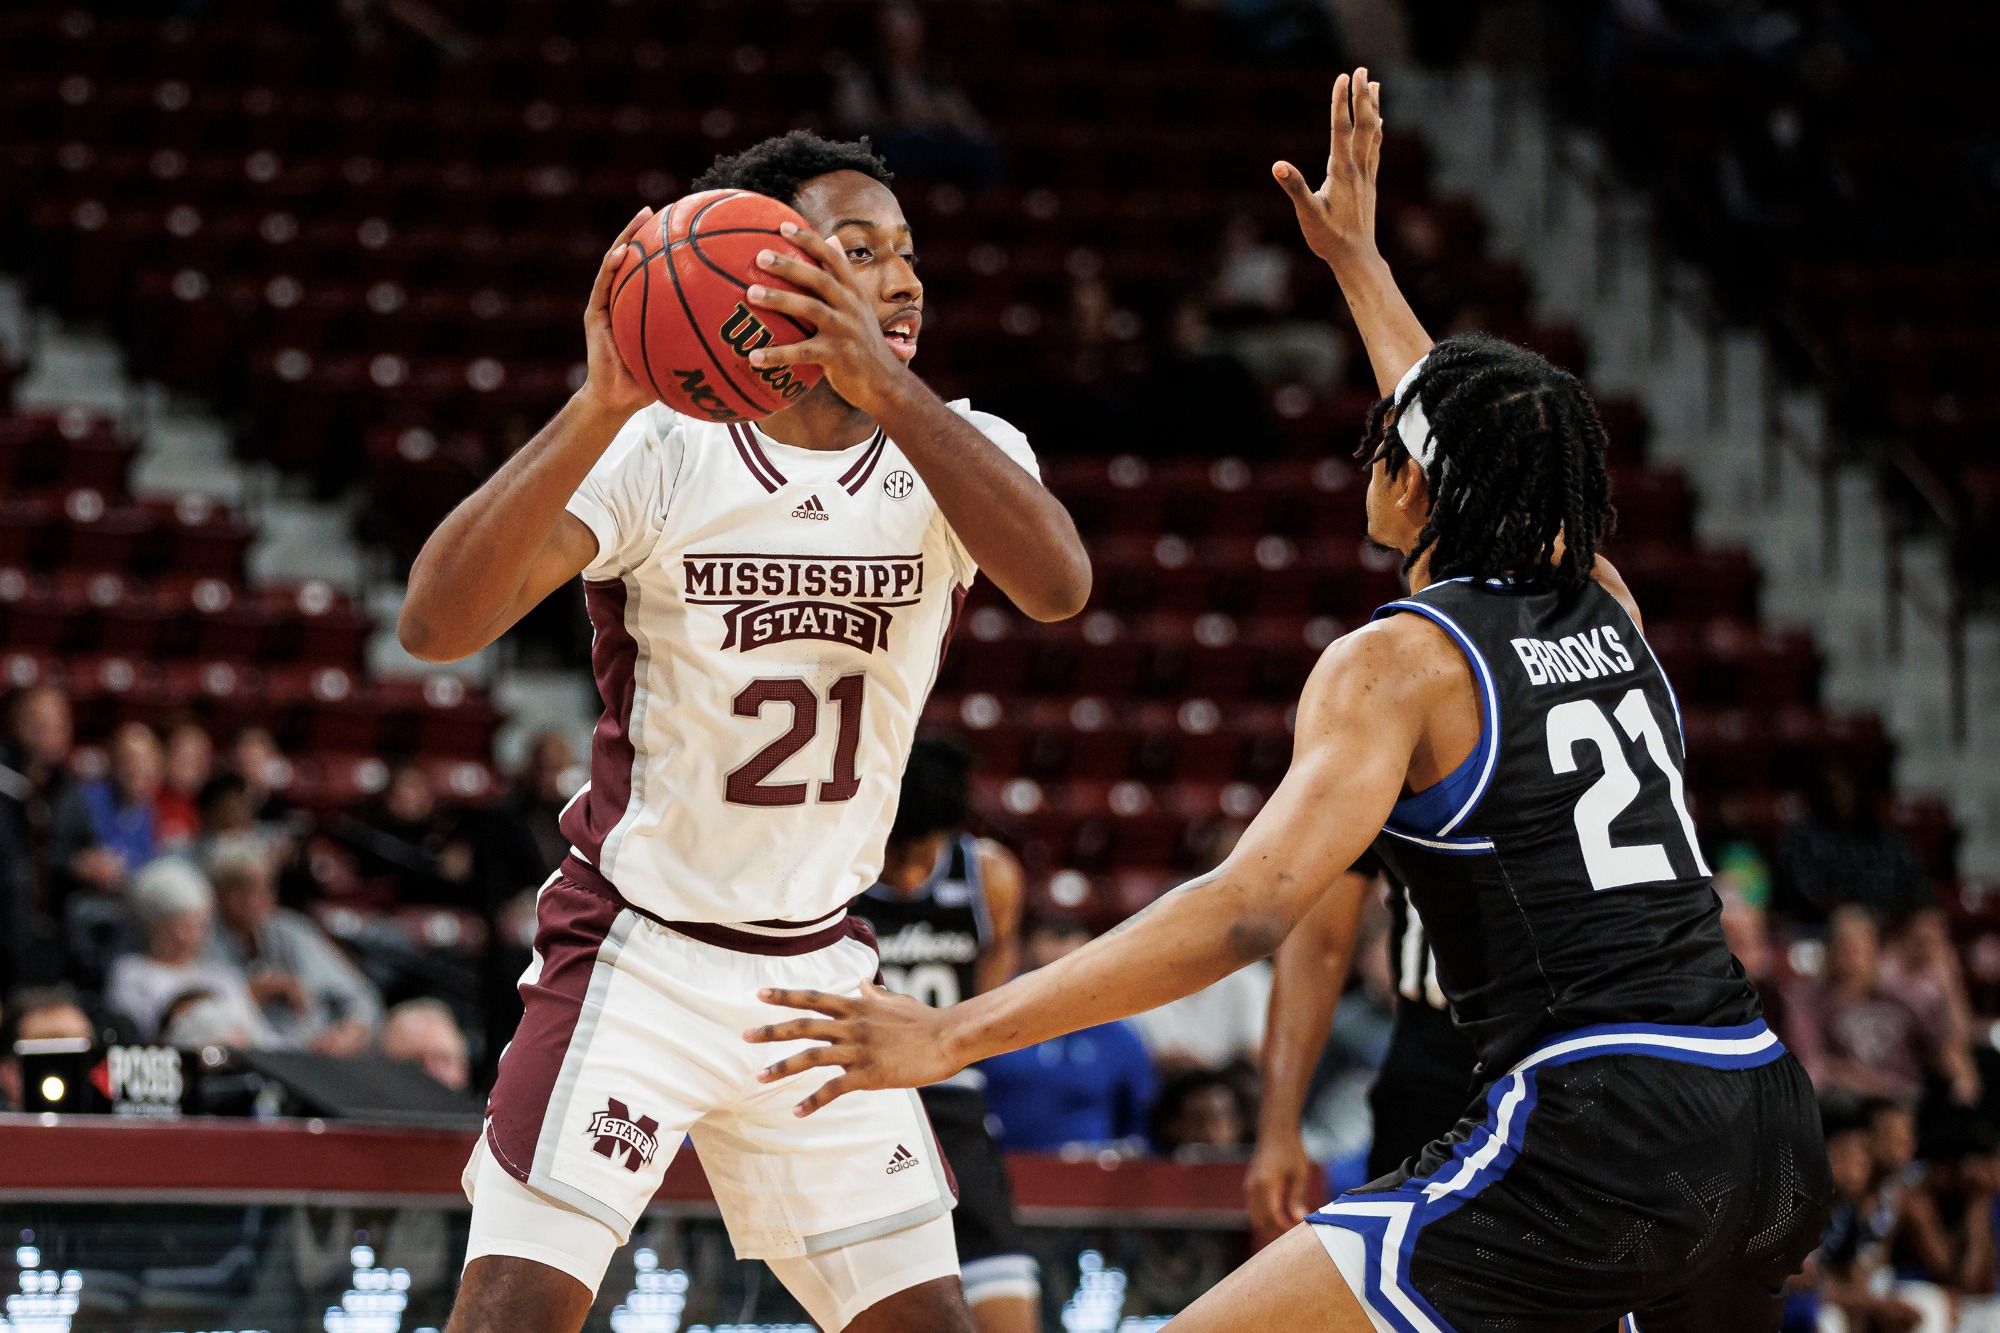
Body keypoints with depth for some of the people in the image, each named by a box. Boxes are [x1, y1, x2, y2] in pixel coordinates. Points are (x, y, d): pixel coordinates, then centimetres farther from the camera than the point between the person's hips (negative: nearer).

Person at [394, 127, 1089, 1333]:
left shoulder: (948, 452, -5)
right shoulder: (658, 451, -14)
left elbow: (1059, 586, -29)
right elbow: (437, 625, -28)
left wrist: (884, 387, -43)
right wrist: (602, 407, -40)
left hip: (819, 970, 4)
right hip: (639, 953, -4)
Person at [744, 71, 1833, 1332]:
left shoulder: (1395, 662, -3)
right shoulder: (1605, 607, 17)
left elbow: (1248, 909, -16)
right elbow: (1491, 462, 40)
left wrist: (953, 1036, -17)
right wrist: (1360, 260, 51)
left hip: (1592, 1127, -8)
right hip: (1771, 1128, 8)